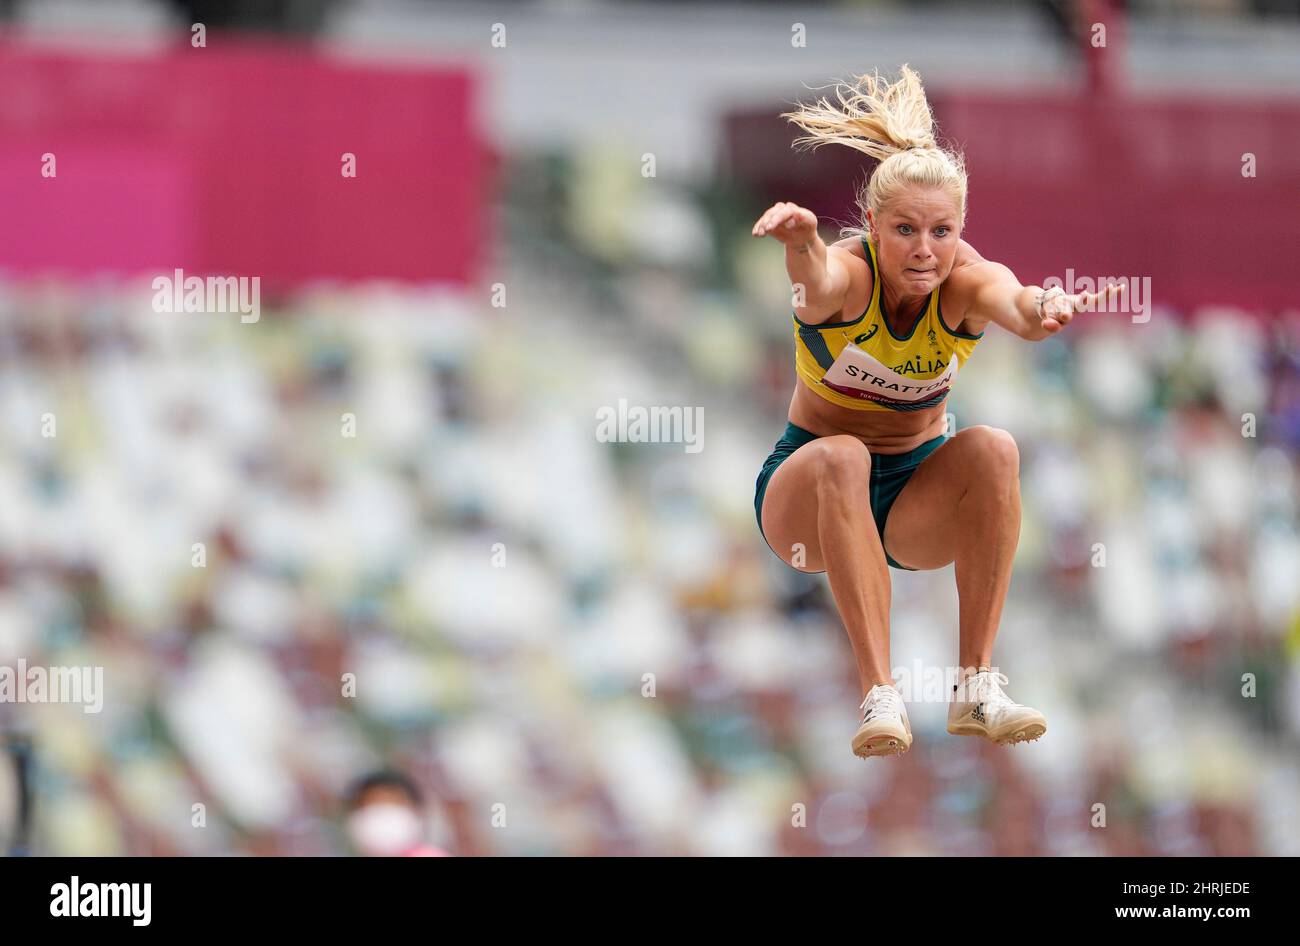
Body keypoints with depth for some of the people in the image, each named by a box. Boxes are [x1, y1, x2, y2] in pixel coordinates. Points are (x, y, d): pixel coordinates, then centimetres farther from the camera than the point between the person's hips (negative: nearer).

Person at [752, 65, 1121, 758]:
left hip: (915, 504, 2)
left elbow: (1015, 306, -43)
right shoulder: (851, 274, -23)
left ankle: (977, 688, -27)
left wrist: (1042, 309, -69)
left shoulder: (965, 282, -18)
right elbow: (818, 283, -50)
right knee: (840, 459, -36)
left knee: (992, 450, -28)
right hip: (805, 491, -2)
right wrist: (802, 240, -75)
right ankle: (880, 696, -42)